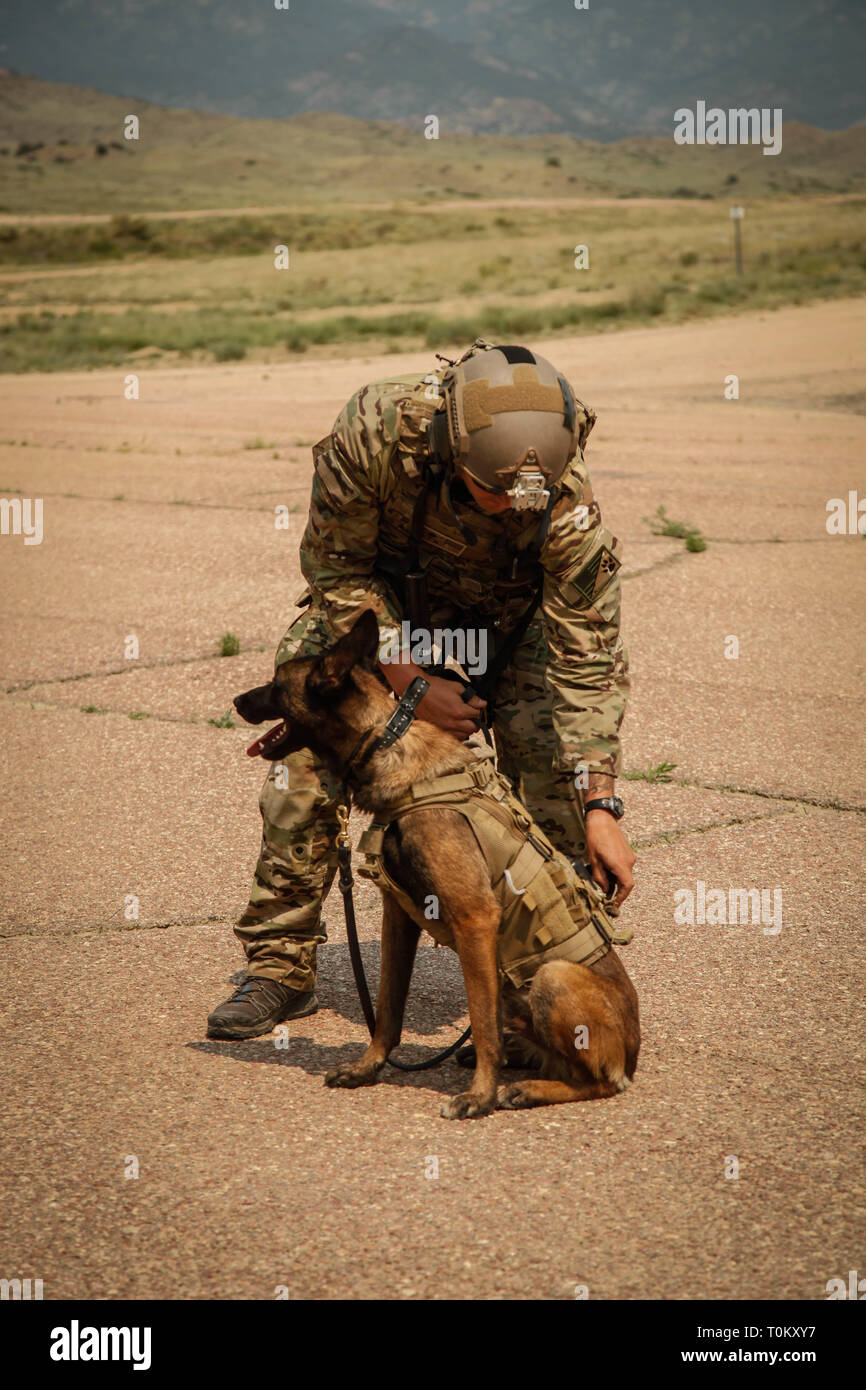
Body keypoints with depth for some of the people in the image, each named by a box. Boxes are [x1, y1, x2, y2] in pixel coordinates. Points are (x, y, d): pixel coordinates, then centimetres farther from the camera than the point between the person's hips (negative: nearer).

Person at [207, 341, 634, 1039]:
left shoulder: (568, 501, -37)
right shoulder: (376, 429, -39)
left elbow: (587, 660, -28)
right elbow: (336, 565, -21)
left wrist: (601, 806, -32)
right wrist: (411, 685, -28)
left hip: (510, 616, 0)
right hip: (375, 600, 0)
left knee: (558, 779, -16)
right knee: (303, 767, -8)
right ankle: (281, 969, 8)